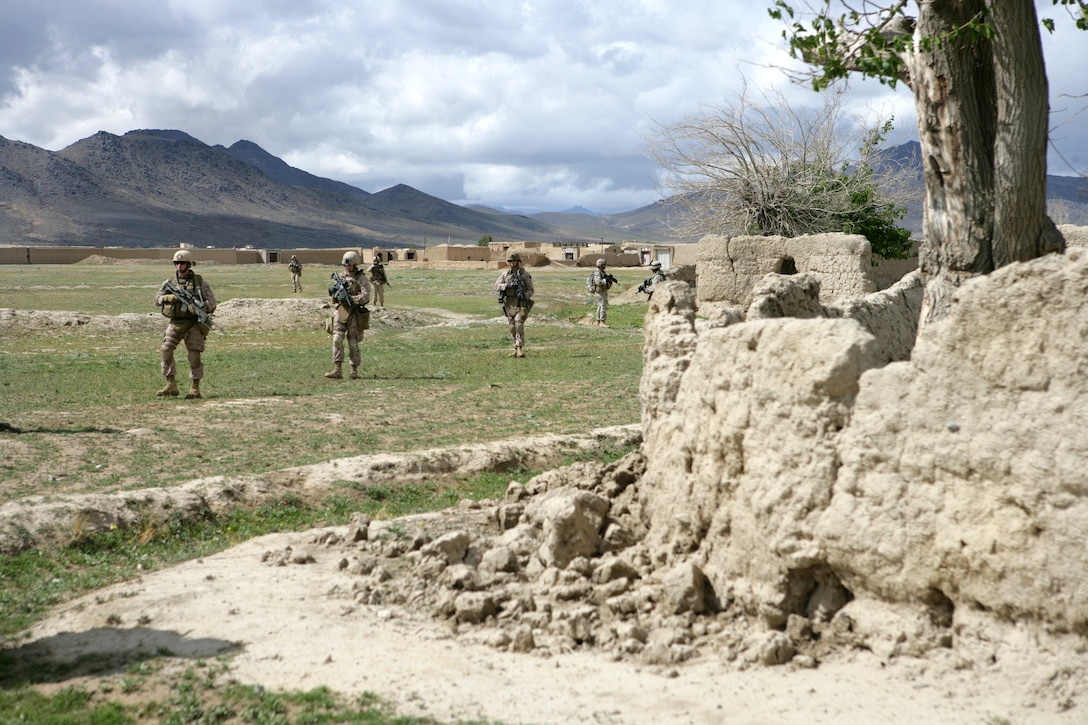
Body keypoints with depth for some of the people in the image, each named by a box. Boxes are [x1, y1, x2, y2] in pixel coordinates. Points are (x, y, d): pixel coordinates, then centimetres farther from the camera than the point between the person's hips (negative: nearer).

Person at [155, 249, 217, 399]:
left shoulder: (200, 282, 2)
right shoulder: (170, 283, 9)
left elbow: (211, 301, 0)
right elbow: (157, 298, 4)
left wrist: (199, 307, -20)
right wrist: (170, 298, -16)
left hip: (194, 324, -3)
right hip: (175, 323, 3)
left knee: (194, 355, -7)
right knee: (166, 350, -11)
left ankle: (195, 388, 3)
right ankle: (171, 386, -4)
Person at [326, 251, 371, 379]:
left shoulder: (361, 279, -4)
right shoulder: (342, 276, 13)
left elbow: (365, 296, -15)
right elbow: (333, 294, 19)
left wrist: (349, 298, -22)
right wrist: (333, 290, -5)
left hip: (353, 314, -4)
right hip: (340, 312, 4)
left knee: (353, 343, 0)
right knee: (337, 339, -7)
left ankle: (354, 371, 10)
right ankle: (337, 370, -7)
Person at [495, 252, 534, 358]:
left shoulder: (524, 274, -1)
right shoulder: (505, 273, 7)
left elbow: (530, 290, 0)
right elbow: (497, 286, 0)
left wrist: (524, 295, -21)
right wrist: (507, 285, -18)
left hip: (521, 302, -4)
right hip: (509, 302, 4)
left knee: (519, 323, -18)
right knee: (512, 326, 6)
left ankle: (520, 348, -20)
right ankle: (516, 348, 16)